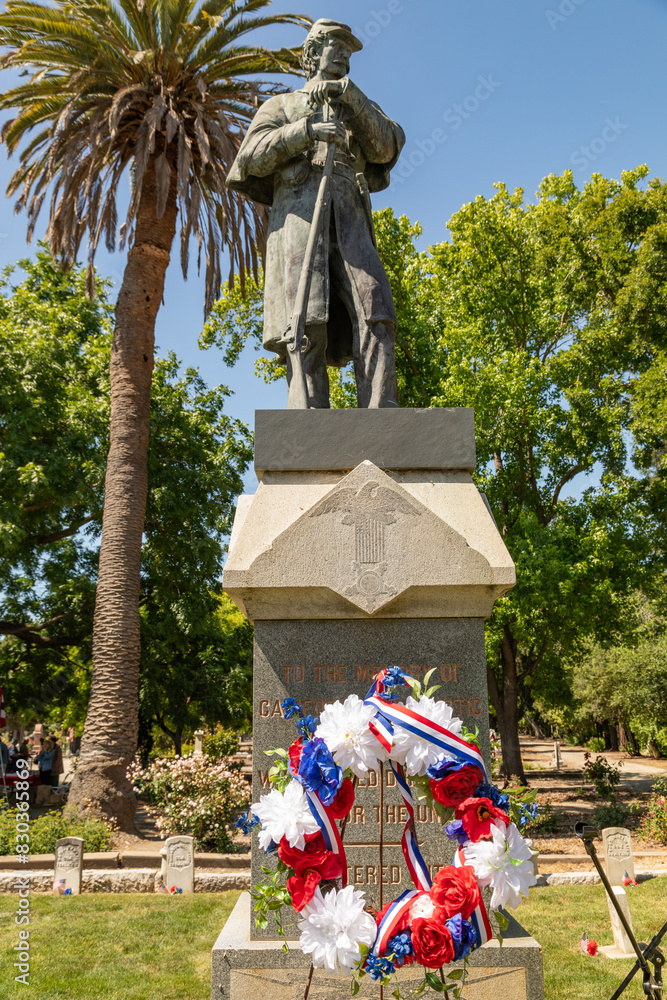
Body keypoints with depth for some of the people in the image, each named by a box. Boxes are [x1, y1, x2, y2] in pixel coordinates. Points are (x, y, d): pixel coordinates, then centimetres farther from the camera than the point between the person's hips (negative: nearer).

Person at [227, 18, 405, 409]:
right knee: (307, 324, -23)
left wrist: (352, 96, -2)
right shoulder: (282, 106, 26)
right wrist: (305, 131, -8)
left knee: (375, 318, -21)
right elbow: (252, 158, 7)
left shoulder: (361, 109, 34)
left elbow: (386, 147, 11)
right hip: (298, 213, -2)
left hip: (349, 222, 3)